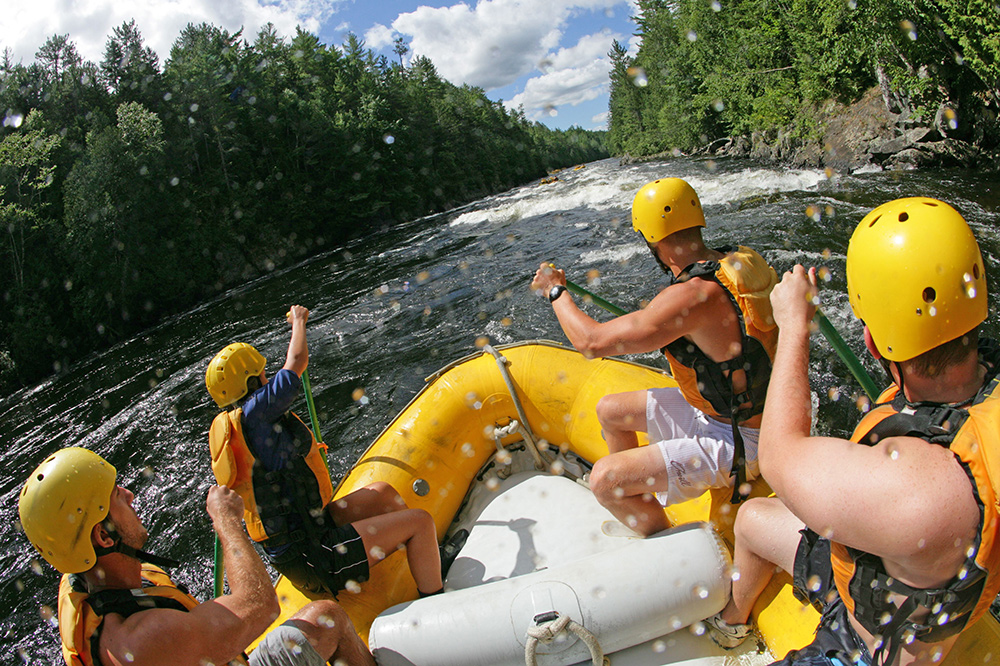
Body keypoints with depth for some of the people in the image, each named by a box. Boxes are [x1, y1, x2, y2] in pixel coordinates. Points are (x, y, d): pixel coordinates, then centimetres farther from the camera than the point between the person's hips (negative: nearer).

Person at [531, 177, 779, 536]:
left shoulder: (695, 295, -33)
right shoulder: (737, 260, -4)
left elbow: (592, 341, -28)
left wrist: (555, 290, -11)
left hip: (737, 440, -10)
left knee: (605, 479, -16)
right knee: (609, 410, 16)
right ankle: (636, 513, 37)